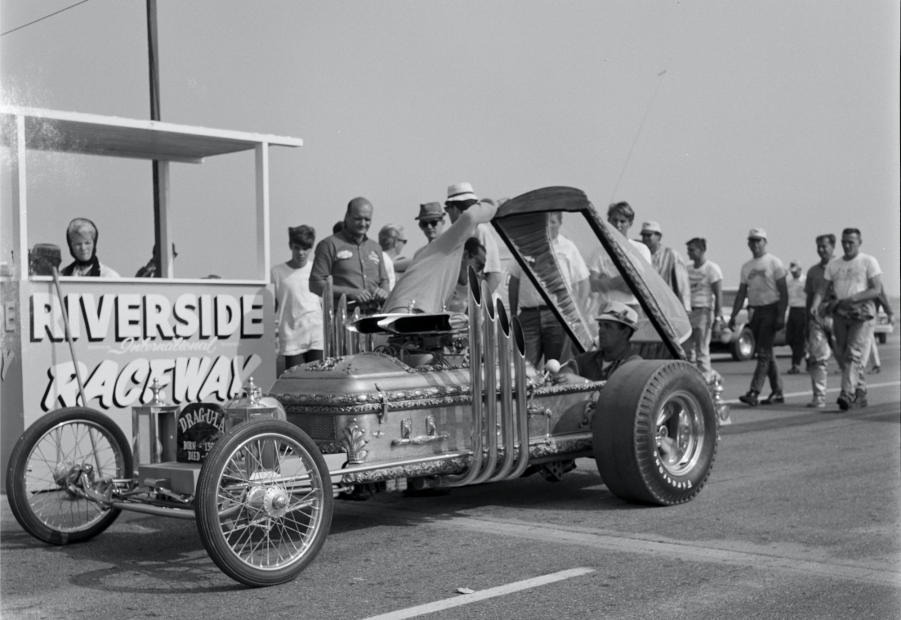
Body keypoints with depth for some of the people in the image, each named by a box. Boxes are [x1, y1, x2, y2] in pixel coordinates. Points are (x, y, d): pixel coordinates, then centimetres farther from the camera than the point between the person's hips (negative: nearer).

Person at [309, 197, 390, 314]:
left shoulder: (375, 247, 21)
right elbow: (315, 284, -4)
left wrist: (384, 291, 4)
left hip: (374, 314, 5)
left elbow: (384, 280, 28)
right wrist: (350, 292, -13)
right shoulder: (329, 245, 2)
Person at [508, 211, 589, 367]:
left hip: (558, 315, -1)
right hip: (529, 315, 1)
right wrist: (513, 315, 9)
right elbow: (514, 281, 13)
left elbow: (583, 283, 7)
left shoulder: (568, 248, 8)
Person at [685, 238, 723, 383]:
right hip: (687, 311, 7)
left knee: (702, 350, -5)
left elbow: (718, 295, -8)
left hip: (703, 312, -7)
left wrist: (718, 317, -15)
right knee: (687, 350, 2)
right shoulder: (688, 268, 15)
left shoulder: (712, 269, -4)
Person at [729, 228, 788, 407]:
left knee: (763, 352, -12)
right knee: (767, 353, 10)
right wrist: (733, 316, 9)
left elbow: (783, 291, -8)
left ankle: (754, 392, -19)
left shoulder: (774, 263, -3)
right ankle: (777, 392, 17)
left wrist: (781, 315, -16)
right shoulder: (746, 267, 14)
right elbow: (741, 293, 17)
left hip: (770, 310, -6)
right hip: (755, 311, 7)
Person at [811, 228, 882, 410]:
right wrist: (814, 306, -11)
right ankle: (860, 394, 18)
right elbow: (822, 289, 8)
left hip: (862, 313, -5)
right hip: (840, 313, 5)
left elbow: (876, 290, -7)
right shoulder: (833, 264, 13)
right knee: (843, 355, 6)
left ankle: (847, 394, -24)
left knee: (854, 354, -15)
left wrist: (853, 298, -19)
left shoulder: (869, 262, 1)